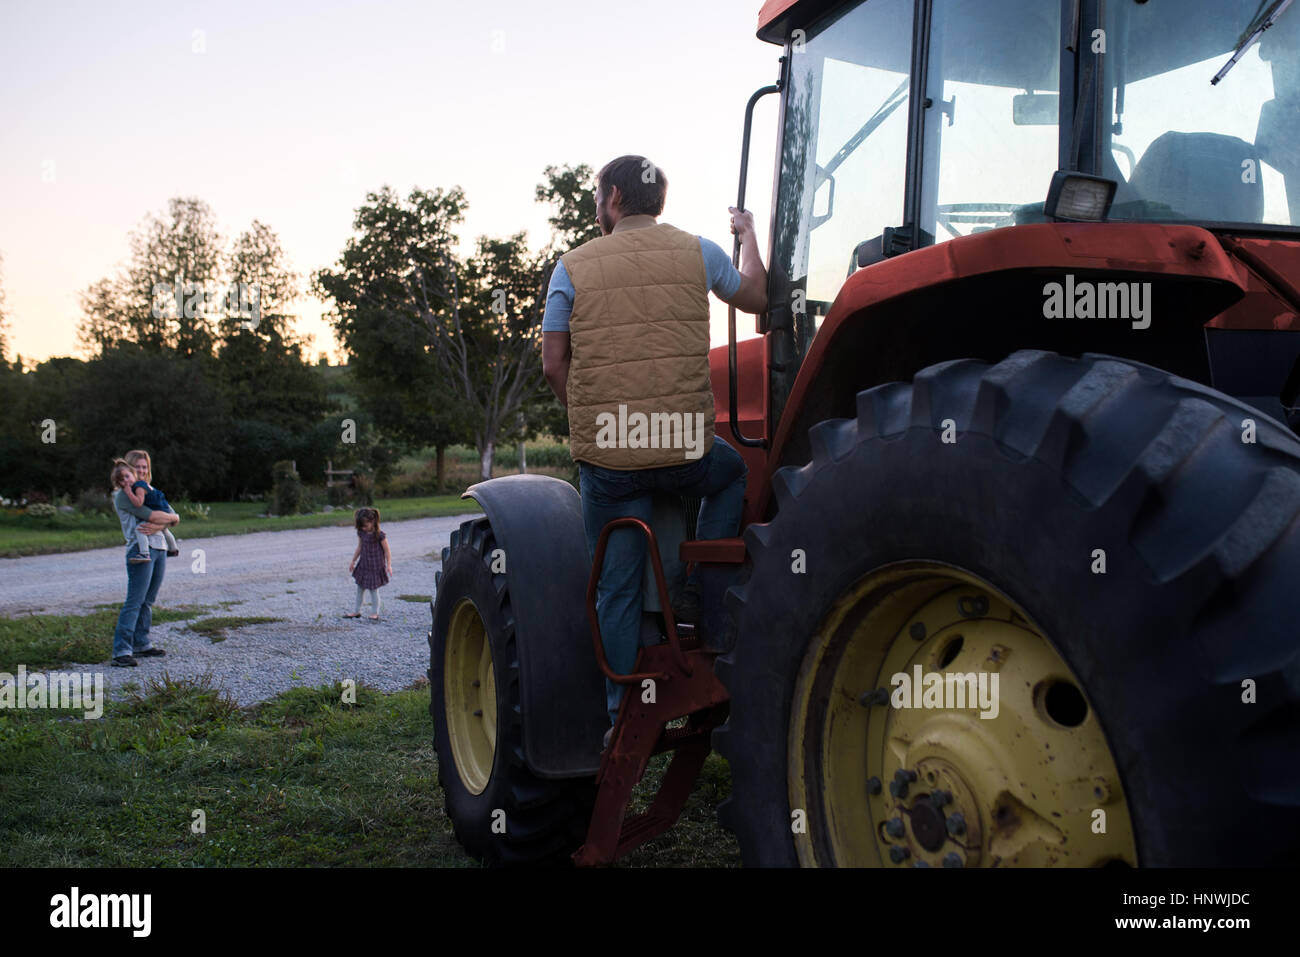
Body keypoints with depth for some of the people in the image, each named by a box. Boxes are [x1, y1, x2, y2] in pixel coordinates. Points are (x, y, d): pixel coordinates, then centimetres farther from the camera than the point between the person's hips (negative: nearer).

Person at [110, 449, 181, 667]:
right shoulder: (123, 494, -3)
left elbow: (166, 521, 8)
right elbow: (149, 515, -13)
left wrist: (155, 527, -14)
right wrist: (173, 517, 2)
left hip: (159, 548, 8)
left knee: (148, 601, 11)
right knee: (134, 601, -12)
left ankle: (141, 644, 18)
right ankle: (122, 651, -13)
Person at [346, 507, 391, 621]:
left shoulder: (379, 535, -18)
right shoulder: (361, 533, 0)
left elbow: (387, 551, -13)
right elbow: (359, 548, 13)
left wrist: (389, 565, -18)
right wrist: (353, 562, 18)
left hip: (376, 566, -7)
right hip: (364, 565, 7)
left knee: (373, 590, -1)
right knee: (360, 588, 13)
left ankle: (375, 613, 12)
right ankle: (357, 611, 26)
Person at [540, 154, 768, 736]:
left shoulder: (573, 267, 4)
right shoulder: (697, 252, 6)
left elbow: (553, 365, 2)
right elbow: (756, 297, 24)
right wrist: (748, 236, 41)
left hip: (604, 455, 1)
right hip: (686, 448, 0)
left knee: (618, 590, 12)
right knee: (735, 472, 34)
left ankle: (625, 718, 16)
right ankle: (696, 589, 20)